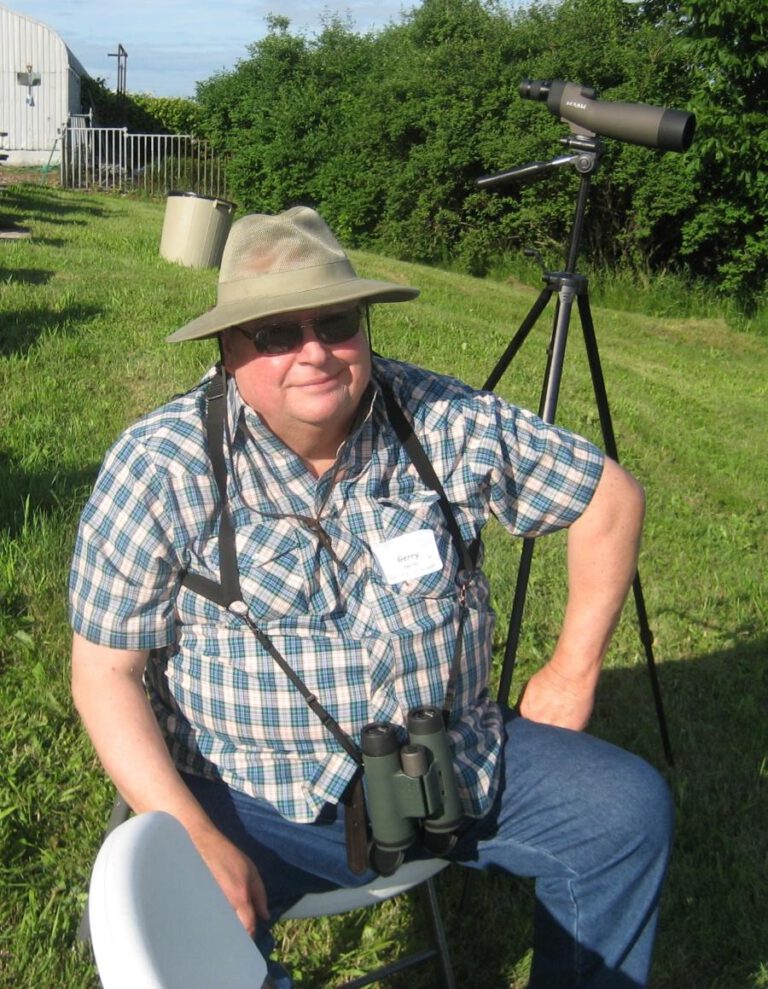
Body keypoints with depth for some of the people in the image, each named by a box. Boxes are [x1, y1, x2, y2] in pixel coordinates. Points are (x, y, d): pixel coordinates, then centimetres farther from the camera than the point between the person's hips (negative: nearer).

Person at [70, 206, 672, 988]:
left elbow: (610, 495, 5)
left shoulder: (448, 424, -7)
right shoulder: (162, 467, -14)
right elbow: (105, 669, -11)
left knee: (630, 808, -7)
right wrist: (193, 838, -21)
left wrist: (574, 668, 3)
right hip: (257, 795, -3)